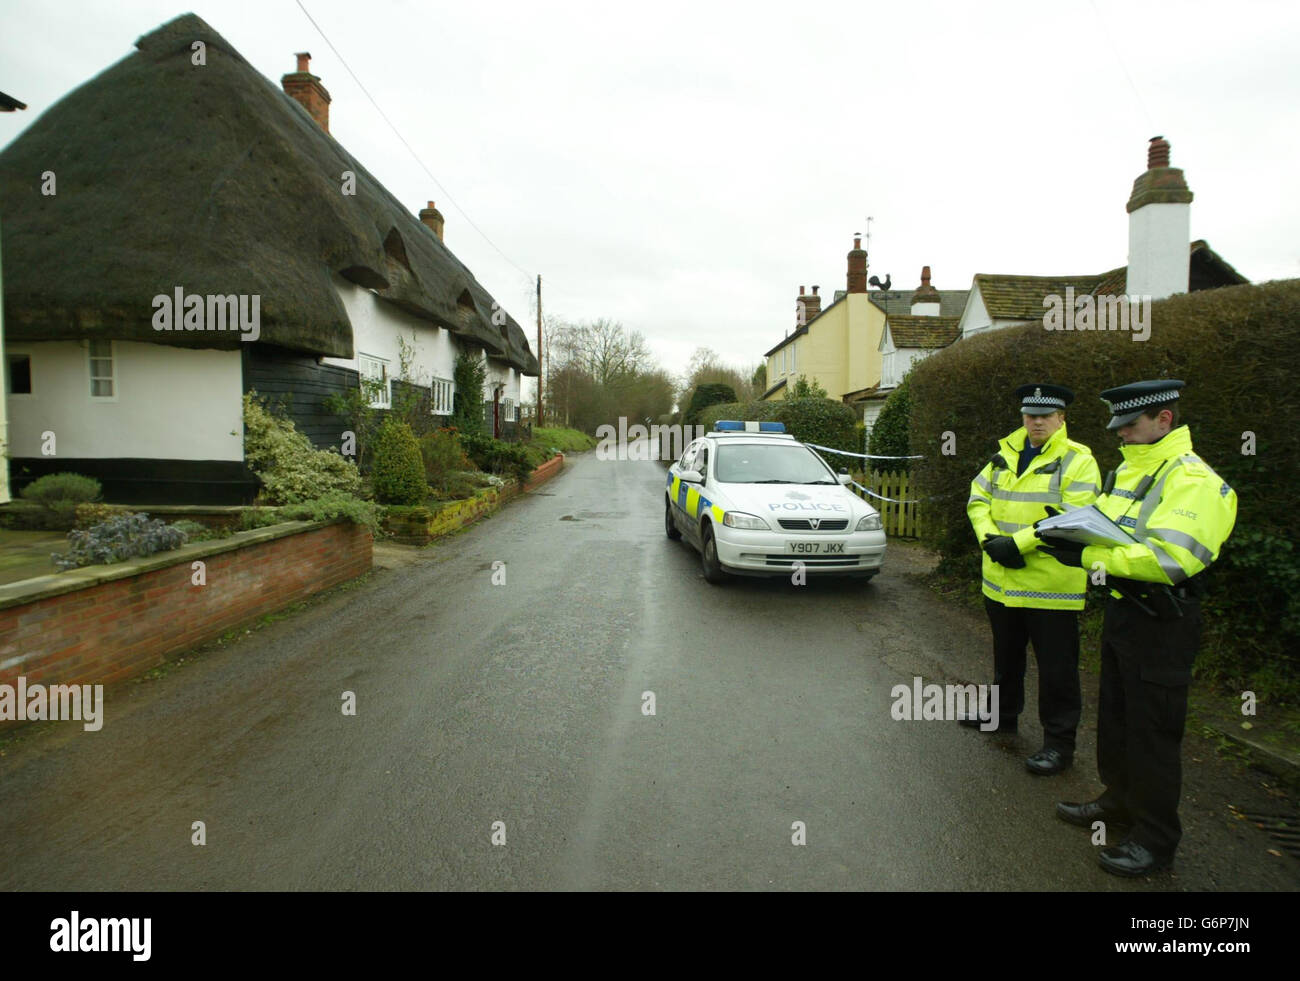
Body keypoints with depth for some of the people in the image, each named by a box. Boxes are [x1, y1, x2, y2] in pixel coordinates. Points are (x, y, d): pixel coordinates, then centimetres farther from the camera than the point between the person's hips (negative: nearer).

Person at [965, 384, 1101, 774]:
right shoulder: (1005, 455, 10)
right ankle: (1003, 714, 41)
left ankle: (1059, 742, 16)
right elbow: (978, 499, 7)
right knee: (1006, 655, 23)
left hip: (1051, 585, -6)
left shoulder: (1078, 460, -9)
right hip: (1002, 581, 7)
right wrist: (990, 538, -10)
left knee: (1056, 667, 3)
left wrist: (1018, 542, -23)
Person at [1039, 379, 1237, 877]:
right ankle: (1120, 800, 38)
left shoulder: (1193, 480, -19)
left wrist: (1089, 556, -32)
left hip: (1160, 625, -9)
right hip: (1120, 612, 9)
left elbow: (1171, 558, -30)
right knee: (1115, 717, 21)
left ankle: (1156, 839, 16)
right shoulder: (1127, 472, 12)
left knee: (1153, 731, 2)